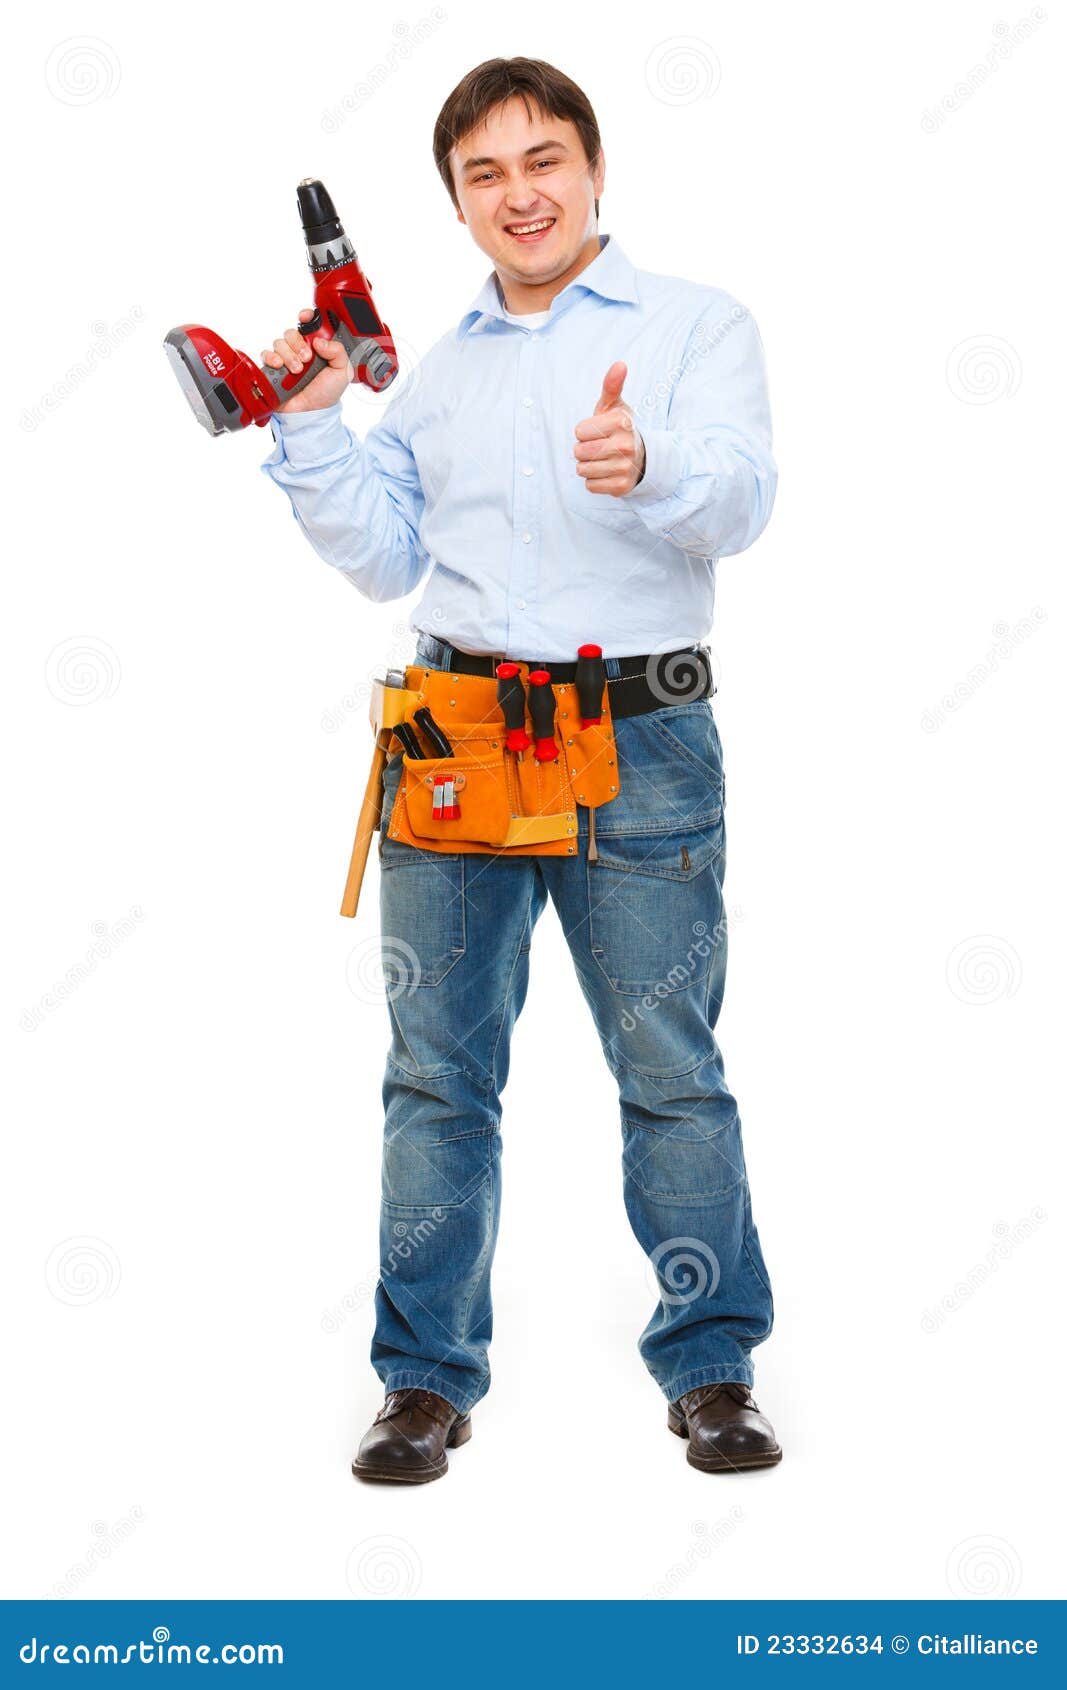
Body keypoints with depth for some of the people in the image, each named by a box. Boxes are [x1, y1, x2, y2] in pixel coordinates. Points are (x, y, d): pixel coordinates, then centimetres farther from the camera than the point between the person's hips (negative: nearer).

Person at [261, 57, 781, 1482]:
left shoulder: (698, 325, 6)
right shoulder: (437, 369, 19)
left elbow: (739, 499, -11)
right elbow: (385, 561, 17)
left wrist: (649, 469, -33)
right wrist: (311, 426, 5)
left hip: (639, 737, -3)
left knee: (672, 1066, 0)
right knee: (439, 1068, 4)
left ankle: (711, 1367, 14)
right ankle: (429, 1377, 13)